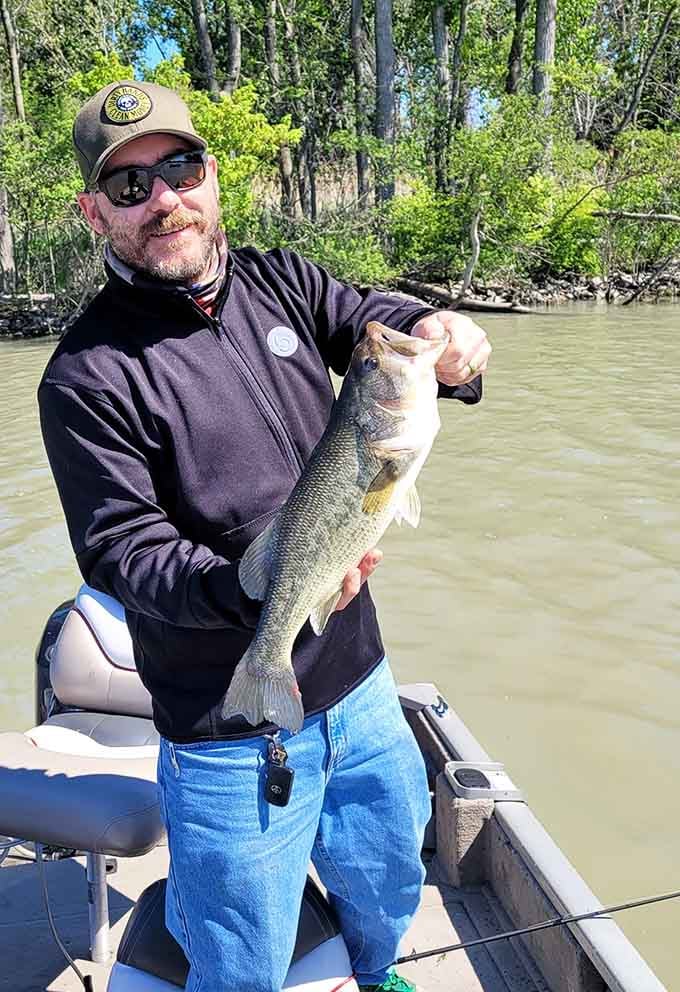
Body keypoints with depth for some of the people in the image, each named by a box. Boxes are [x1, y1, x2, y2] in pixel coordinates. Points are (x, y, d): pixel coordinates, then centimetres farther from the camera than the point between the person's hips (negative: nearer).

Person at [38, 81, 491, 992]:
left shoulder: (282, 283, 1)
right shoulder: (88, 375, -15)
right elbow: (122, 554, -16)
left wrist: (443, 339, -23)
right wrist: (252, 589, -34)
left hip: (360, 685, 6)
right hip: (233, 731, -5)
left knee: (389, 889, 29)